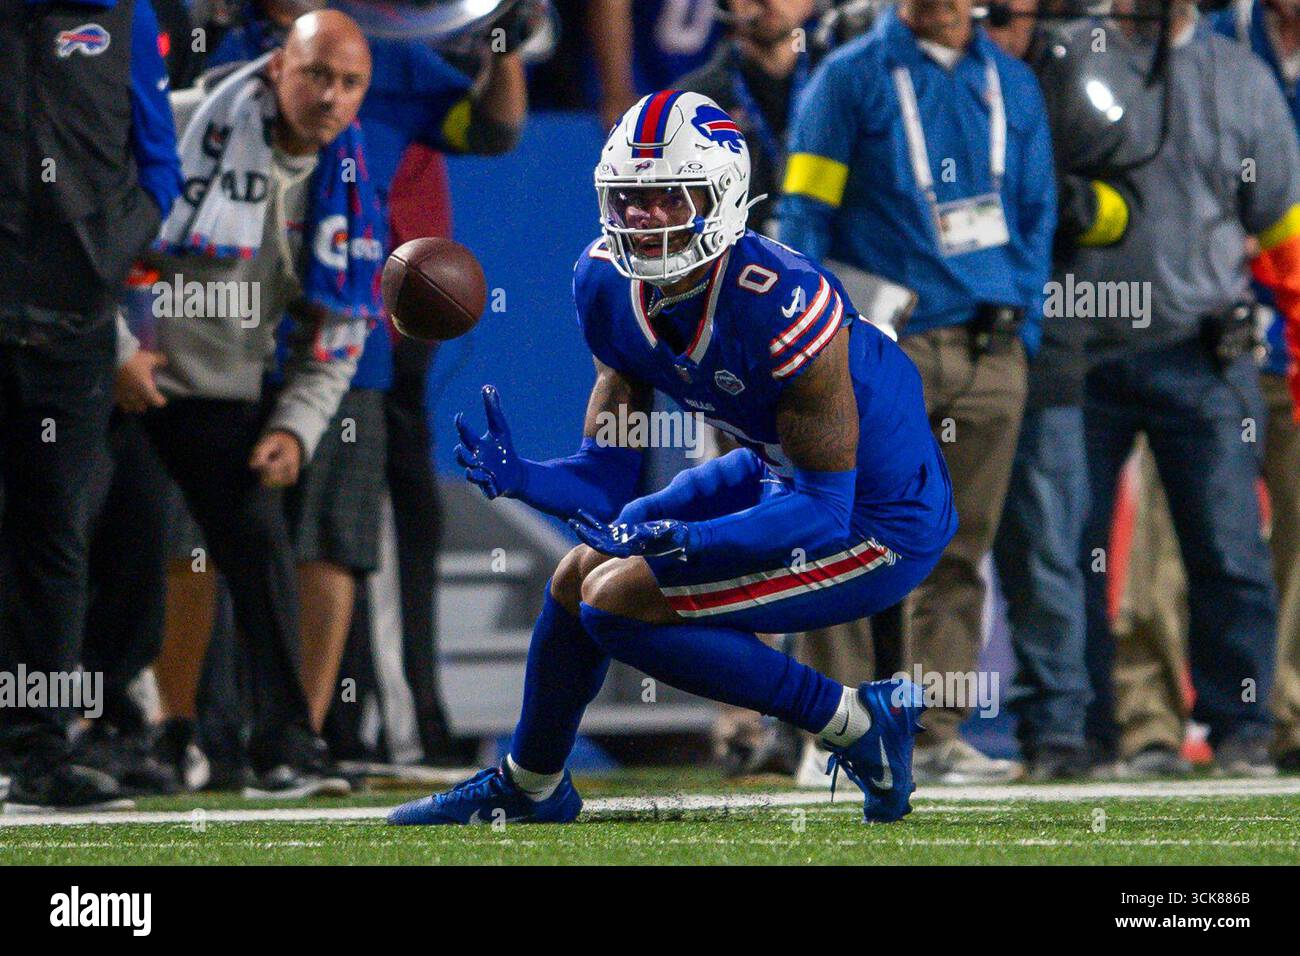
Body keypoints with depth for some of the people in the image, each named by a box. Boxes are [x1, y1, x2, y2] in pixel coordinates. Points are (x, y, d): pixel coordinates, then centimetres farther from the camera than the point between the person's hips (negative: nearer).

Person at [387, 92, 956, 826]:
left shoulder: (784, 306, -33)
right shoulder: (612, 286, -9)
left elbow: (826, 512, -29)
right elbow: (610, 477, -4)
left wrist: (673, 541, -39)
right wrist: (517, 477, -26)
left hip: (880, 526, -8)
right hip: (782, 477, 8)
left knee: (620, 601, -17)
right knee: (581, 576, 14)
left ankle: (858, 725, -8)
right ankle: (529, 786, 40)